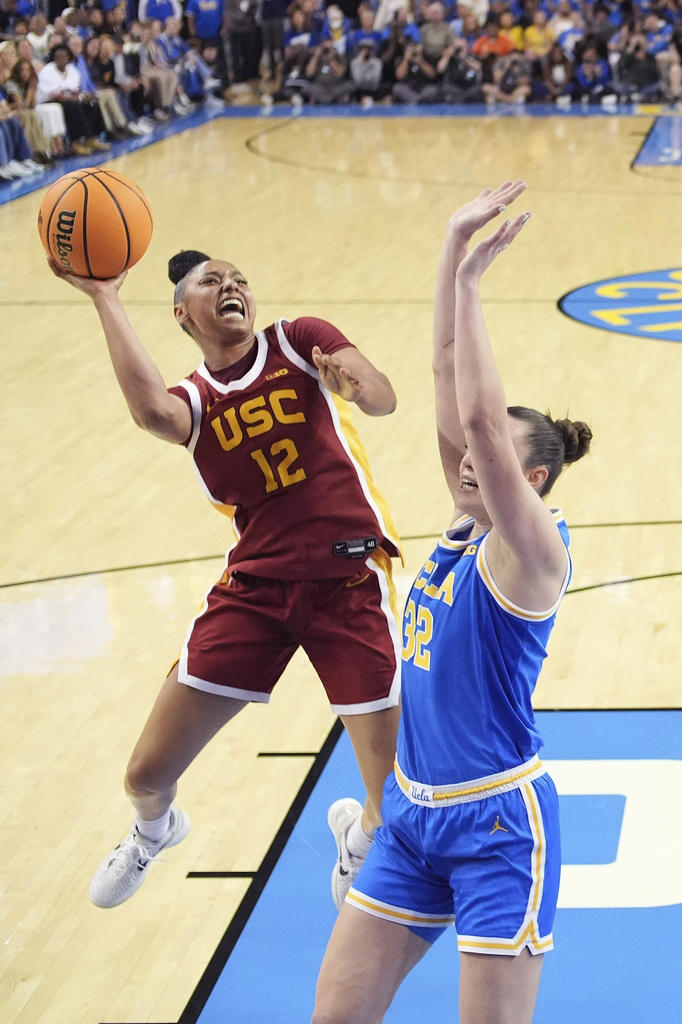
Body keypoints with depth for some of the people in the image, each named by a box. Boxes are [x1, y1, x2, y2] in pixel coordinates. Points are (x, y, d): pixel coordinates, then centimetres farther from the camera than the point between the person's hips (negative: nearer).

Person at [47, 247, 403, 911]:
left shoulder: (299, 341, 3)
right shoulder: (194, 402, 6)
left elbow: (383, 399, -13)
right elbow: (152, 412, -20)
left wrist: (355, 385, -37)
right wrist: (103, 297, -14)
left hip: (348, 581, -2)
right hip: (255, 585, 2)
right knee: (146, 775, 3)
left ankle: (357, 832, 35)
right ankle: (156, 830, 42)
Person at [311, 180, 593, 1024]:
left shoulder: (533, 549, -14)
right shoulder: (467, 523, 5)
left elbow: (482, 421, -29)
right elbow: (449, 377, 0)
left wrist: (469, 283, -25)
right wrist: (453, 242, -6)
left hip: (498, 826, -7)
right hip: (414, 812, 7)